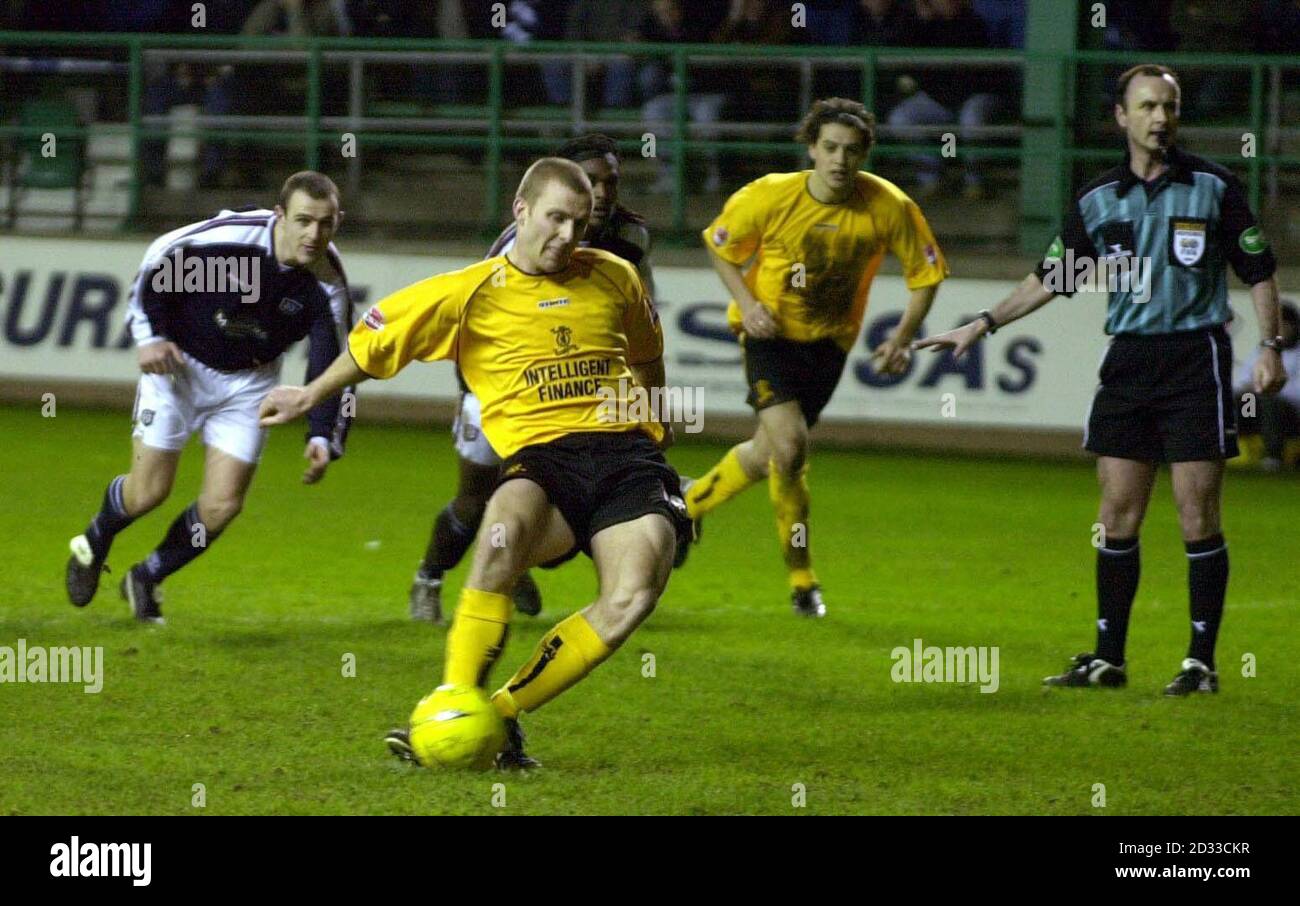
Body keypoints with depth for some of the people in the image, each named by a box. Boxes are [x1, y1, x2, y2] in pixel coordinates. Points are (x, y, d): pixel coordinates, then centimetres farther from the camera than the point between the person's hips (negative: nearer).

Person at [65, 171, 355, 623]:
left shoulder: (327, 286, -20)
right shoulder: (227, 235, -28)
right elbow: (157, 261, -9)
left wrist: (322, 439, -27)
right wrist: (150, 335, -12)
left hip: (248, 382, 3)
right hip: (180, 361, -3)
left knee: (222, 505, -5)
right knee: (148, 492, -6)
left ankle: (146, 579, 21)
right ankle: (93, 546, 29)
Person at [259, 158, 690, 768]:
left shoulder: (613, 278, 15)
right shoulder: (473, 293, 5)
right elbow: (374, 336, 18)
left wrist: (655, 415, 40)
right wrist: (311, 396, 26)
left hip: (625, 450, 2)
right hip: (541, 454, -2)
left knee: (633, 596, -26)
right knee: (502, 536, -39)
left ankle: (502, 712, -14)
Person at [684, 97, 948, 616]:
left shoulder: (890, 207, -17)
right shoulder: (769, 198, -19)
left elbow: (926, 272, -3)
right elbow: (720, 246, -2)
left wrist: (902, 339, -13)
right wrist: (747, 302, -17)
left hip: (829, 339, 3)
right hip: (771, 330, -3)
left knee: (767, 455, 8)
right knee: (788, 446, -21)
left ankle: (689, 504, 40)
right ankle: (801, 579, -4)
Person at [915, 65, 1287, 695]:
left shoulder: (1214, 187, -2)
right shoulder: (1097, 200, 7)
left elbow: (1259, 271, 3)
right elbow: (1053, 277, 15)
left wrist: (1270, 347, -5)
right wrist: (982, 325, 12)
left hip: (1196, 359, -4)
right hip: (1127, 362, 4)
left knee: (1198, 519, -5)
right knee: (1117, 518, 4)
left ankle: (1201, 662, 1)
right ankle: (1107, 659, 10)